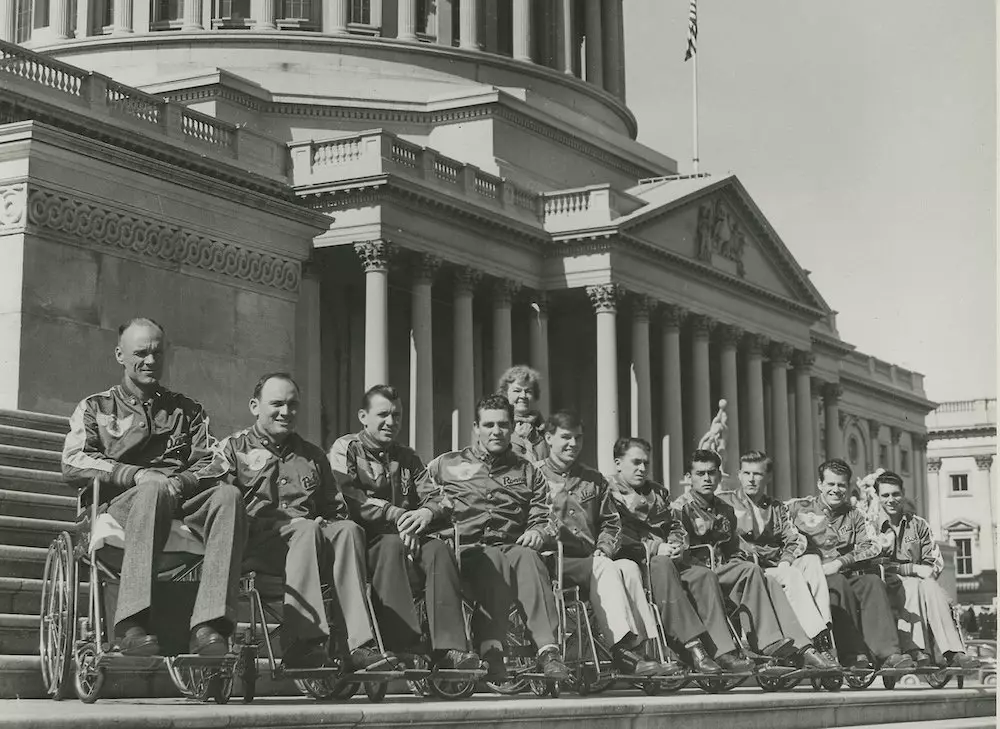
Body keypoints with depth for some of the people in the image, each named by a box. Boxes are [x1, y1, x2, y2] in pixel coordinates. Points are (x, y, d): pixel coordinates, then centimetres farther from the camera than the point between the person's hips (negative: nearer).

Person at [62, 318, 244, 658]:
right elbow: (73, 464, 4)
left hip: (183, 502, 2)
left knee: (228, 495, -33)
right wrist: (138, 474, -11)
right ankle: (133, 626, -50)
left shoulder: (187, 410, 28)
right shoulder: (96, 408, 21)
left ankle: (208, 628, -46)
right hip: (120, 505, -2)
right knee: (153, 490, -40)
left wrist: (180, 482, -11)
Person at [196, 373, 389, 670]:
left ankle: (358, 644, -39)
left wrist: (331, 527, 5)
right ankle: (300, 643, -45)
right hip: (254, 543, -4)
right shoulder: (232, 449, 15)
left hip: (312, 539, 4)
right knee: (307, 529, -35)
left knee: (349, 529, -29)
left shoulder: (313, 456, 29)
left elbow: (336, 510, 31)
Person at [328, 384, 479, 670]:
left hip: (405, 537, 4)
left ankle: (449, 649, -37)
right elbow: (346, 497, -10)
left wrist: (427, 512, -13)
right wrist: (396, 515, -18)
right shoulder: (345, 449, 8)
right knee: (392, 546, -36)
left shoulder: (407, 458, 24)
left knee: (438, 550, -27)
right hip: (363, 540, -4)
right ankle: (401, 646, -45)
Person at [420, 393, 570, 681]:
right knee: (493, 561, -37)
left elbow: (544, 517, 19)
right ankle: (491, 651, -52)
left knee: (528, 558, -35)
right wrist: (427, 513, -10)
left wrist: (538, 532, -4)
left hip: (514, 546, 2)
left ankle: (548, 649, -49)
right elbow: (423, 504, 14)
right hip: (468, 548, -1)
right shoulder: (445, 465, 23)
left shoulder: (528, 472, 27)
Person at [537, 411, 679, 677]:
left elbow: (611, 522, 24)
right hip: (556, 562, -4)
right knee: (604, 568, -33)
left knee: (629, 567, -28)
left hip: (593, 561, 5)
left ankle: (649, 645, -40)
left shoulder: (594, 480, 26)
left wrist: (604, 549, 5)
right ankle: (623, 650, -44)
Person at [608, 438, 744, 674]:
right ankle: (693, 647, -43)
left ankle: (723, 650, -29)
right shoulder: (608, 493, 2)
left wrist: (676, 545, 2)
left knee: (705, 575, -19)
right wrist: (653, 549, -14)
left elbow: (676, 526, 26)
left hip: (665, 559, 7)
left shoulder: (657, 492, 26)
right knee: (662, 566, -37)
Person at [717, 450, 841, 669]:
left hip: (779, 567, 5)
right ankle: (810, 645, -42)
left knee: (812, 561, -24)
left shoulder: (777, 508, 26)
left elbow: (795, 539, 13)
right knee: (792, 576, -30)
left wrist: (786, 561, -9)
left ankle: (823, 633, -37)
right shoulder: (725, 502, 11)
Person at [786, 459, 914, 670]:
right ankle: (854, 655, -40)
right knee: (840, 583, -35)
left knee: (873, 582, -27)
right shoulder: (800, 508, 12)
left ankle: (888, 653, -40)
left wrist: (840, 562, -10)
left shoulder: (853, 515, 22)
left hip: (849, 575, 3)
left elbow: (871, 547, 6)